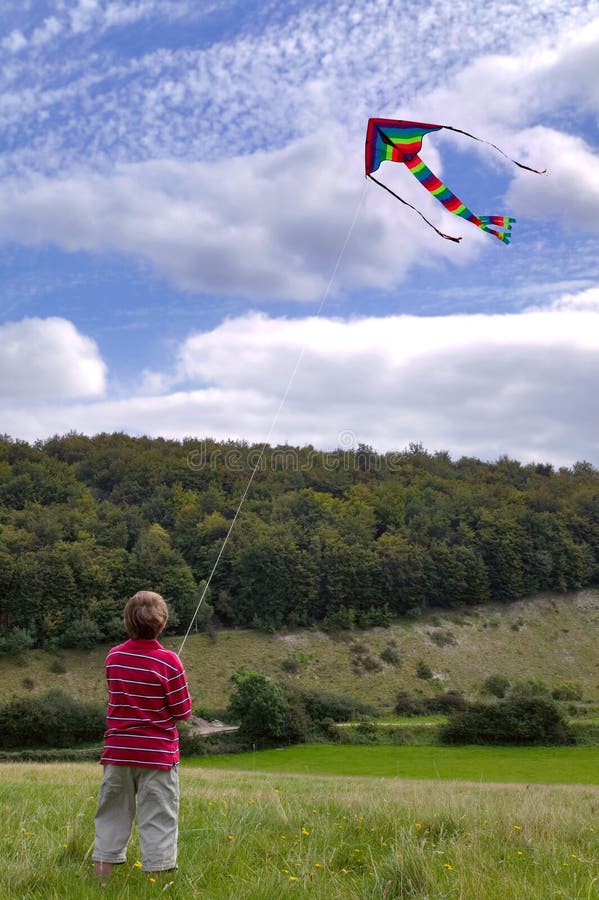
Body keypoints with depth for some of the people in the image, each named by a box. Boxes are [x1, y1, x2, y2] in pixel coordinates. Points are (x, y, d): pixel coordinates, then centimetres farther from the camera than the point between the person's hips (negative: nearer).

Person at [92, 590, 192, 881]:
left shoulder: (114, 657, 0)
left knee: (111, 816, 12)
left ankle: (101, 880, 16)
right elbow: (182, 712, -7)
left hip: (117, 751, 4)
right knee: (158, 821, 2)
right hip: (157, 754, -4)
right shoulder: (168, 661, -14)